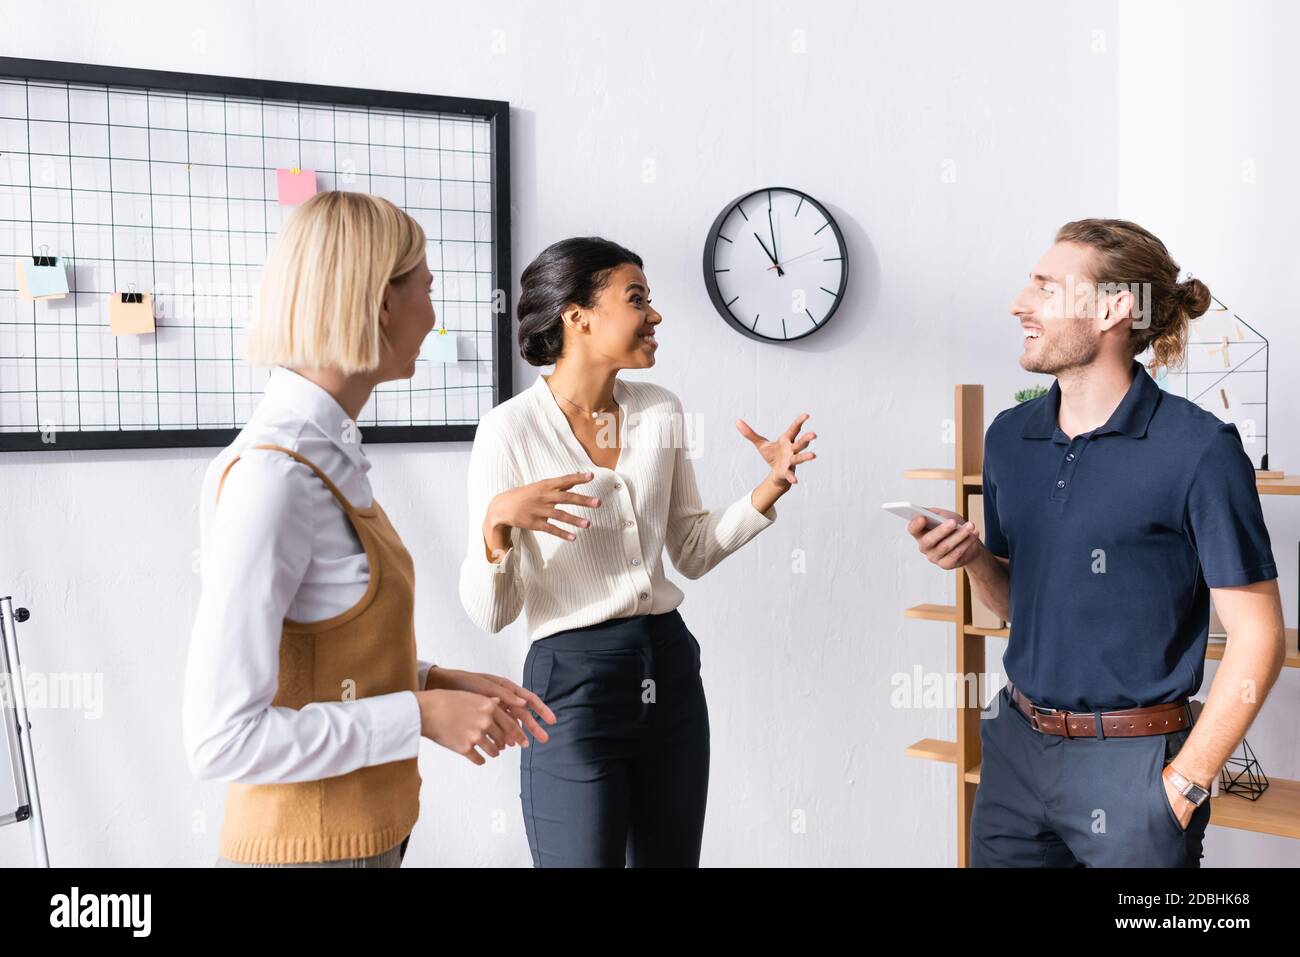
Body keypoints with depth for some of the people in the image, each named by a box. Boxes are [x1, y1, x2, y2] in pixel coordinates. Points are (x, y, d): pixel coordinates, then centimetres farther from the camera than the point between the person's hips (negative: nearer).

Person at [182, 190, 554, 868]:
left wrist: (438, 681, 1)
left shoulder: (326, 453, 5)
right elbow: (220, 738, -24)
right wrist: (421, 714, -19)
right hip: (308, 845, -8)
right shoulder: (274, 474, -22)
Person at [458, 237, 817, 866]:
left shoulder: (661, 413, 5)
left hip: (670, 671, 6)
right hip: (573, 678, -5)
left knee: (672, 857, 16)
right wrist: (497, 520, -28)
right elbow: (489, 613, -10)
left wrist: (772, 486, 2)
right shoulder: (511, 429, -11)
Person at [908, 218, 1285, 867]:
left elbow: (1257, 639, -11)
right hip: (1017, 745, 5)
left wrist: (1182, 788, -11)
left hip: (1130, 763, -5)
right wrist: (974, 558, -7)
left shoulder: (1197, 448, -13)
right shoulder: (1009, 437, 4)